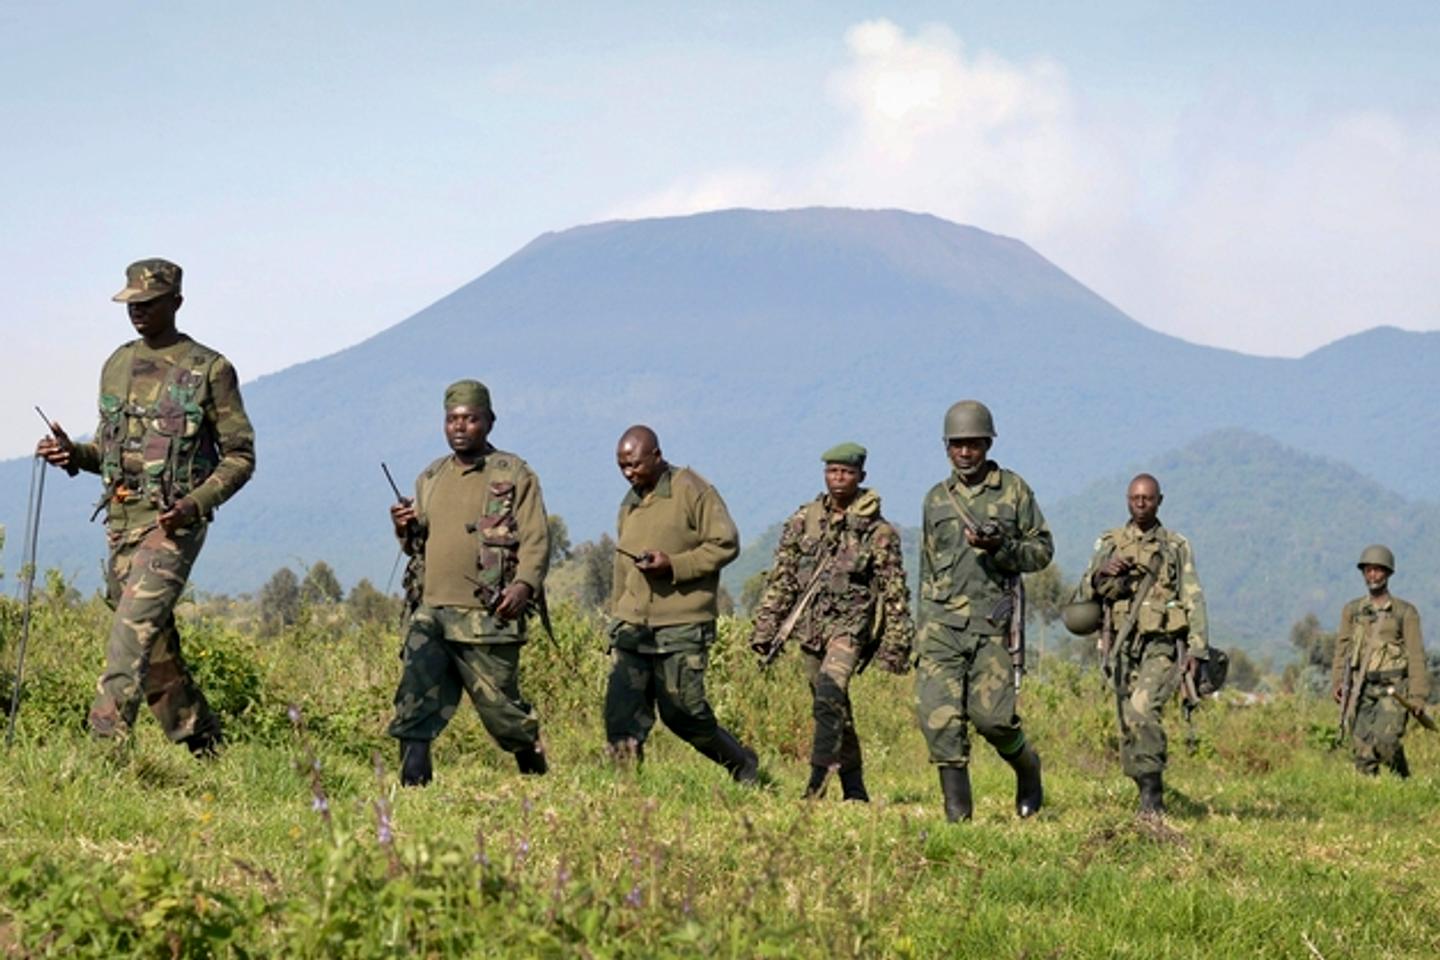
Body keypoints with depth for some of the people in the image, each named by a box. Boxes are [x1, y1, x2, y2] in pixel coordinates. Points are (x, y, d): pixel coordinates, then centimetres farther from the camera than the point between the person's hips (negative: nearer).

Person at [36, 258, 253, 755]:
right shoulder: (117, 366, 14)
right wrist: (73, 453, 1)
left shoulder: (209, 370, -4)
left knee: (134, 626, -21)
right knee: (157, 649, 10)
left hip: (171, 522, -7)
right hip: (121, 519, 7)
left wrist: (194, 504, -16)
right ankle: (203, 745, 22)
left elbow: (240, 456, -2)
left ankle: (107, 737, -27)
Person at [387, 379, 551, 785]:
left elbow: (536, 539, -6)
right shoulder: (430, 478, 19)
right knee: (414, 703, -9)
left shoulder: (514, 476, 2)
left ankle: (537, 776, 26)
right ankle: (413, 785, -9)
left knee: (501, 706, 3)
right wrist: (405, 530, 3)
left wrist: (524, 584, -23)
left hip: (486, 618, -5)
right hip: (428, 613, 5)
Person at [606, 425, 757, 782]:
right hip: (633, 628, 6)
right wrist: (617, 617, 21)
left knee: (683, 712, -3)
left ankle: (743, 768, 18)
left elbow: (725, 544, -8)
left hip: (681, 628, -6)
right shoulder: (630, 504, 17)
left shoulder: (692, 491, -4)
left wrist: (674, 565, -17)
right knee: (622, 713, -6)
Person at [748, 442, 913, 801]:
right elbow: (781, 578, 11)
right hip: (810, 624, 5)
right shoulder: (804, 521, 7)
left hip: (850, 624, -5)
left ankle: (817, 782, -26)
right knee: (834, 709, 9)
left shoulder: (878, 531, -2)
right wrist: (766, 627, 7)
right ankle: (854, 790, 17)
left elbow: (895, 592, 0)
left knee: (829, 695, -25)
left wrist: (896, 644, -3)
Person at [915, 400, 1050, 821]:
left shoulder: (1013, 490, 6)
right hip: (942, 622, 3)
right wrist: (921, 629, 19)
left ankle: (1028, 769, 21)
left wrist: (999, 546, -13)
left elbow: (1043, 550, 6)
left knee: (991, 715, -10)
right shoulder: (936, 499, 15)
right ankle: (957, 811, -3)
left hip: (992, 620, -3)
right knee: (939, 715, -9)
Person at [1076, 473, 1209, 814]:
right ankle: (1150, 798, 13)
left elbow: (1194, 599, 3)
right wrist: (1101, 574, -11)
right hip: (1123, 647, 4)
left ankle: (1152, 787, -19)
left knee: (1142, 708, -25)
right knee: (1128, 727, 3)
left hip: (1162, 646, -4)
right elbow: (1083, 596, 10)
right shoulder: (1109, 543, 13)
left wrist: (1197, 649, -8)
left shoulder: (1176, 546, 7)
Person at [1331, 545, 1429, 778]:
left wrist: (1418, 695, -7)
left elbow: (1416, 656, 1)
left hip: (1393, 689, -3)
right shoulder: (1352, 610, 14)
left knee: (1385, 740, -20)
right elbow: (1342, 648, 12)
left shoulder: (1405, 612, 4)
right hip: (1361, 689, 3)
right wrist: (1337, 683, -2)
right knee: (1361, 748, -5)